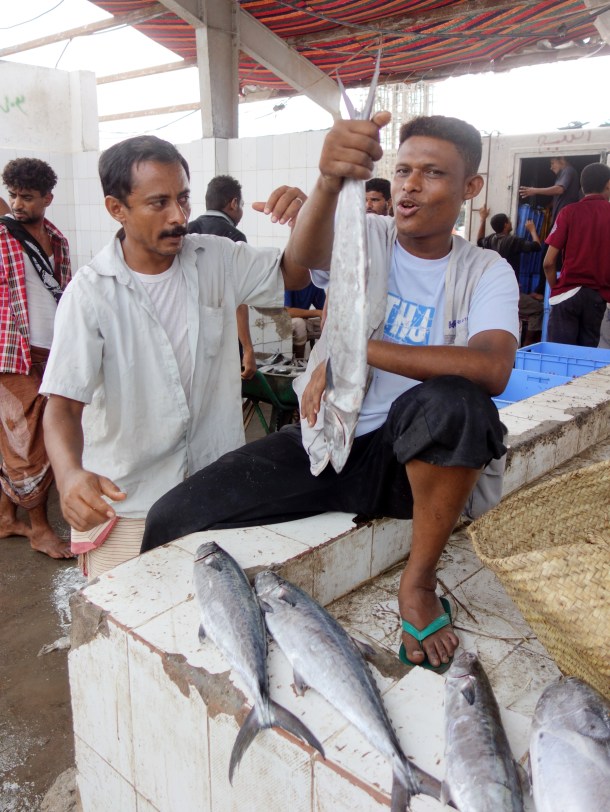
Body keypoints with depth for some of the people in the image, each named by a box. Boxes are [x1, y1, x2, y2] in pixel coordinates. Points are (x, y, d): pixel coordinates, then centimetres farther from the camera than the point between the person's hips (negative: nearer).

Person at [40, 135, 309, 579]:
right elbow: (63, 404, -19)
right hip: (123, 500, -3)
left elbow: (296, 272, 8)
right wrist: (70, 476, -40)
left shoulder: (217, 259, -3)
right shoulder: (91, 292, -16)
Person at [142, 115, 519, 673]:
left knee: (455, 403, -36)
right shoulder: (364, 236, 1)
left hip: (407, 456, 0)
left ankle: (418, 584, -12)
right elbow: (306, 255, -24)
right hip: (321, 439, 1)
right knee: (172, 521, -14)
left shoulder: (487, 272, 0)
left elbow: (493, 369, -21)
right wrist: (329, 181, -46)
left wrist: (359, 350, -24)